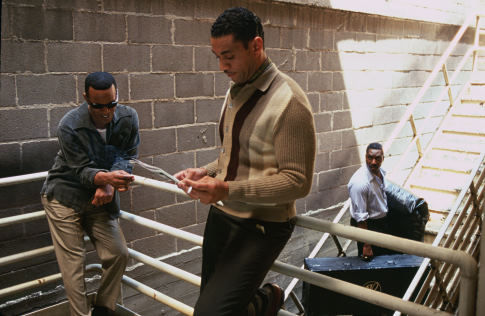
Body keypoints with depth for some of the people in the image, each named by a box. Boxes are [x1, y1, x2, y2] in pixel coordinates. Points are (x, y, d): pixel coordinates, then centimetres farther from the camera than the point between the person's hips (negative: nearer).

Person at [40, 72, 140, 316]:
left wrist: (109, 184, -23)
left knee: (118, 253, 1)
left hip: (100, 198, 4)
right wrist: (105, 177, -44)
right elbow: (82, 171, -21)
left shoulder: (128, 117, -9)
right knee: (73, 263, -4)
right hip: (65, 197, -3)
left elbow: (126, 156, -4)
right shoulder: (69, 126, -21)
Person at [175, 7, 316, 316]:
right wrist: (204, 172, -1)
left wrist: (228, 190, -26)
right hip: (221, 216, 8)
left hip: (261, 227, -7)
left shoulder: (289, 101, -18)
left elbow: (298, 181, -20)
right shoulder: (235, 90, 7)